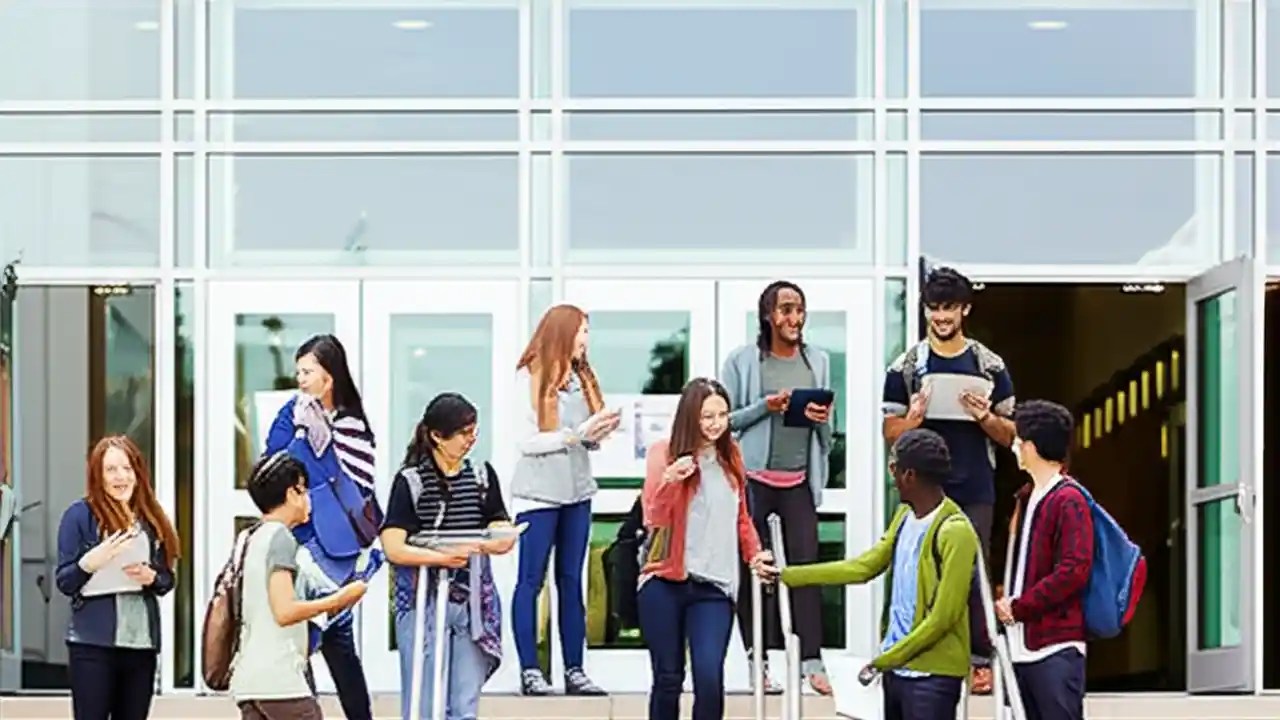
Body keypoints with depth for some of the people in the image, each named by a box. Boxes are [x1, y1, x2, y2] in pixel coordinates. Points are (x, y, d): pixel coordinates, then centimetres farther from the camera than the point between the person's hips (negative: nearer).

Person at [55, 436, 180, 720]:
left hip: (141, 643, 5)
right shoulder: (80, 515, -3)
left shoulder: (151, 519, 11)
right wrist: (89, 563, -23)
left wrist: (151, 577, -7)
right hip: (93, 643, -5)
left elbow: (167, 580, 16)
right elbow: (64, 582, -3)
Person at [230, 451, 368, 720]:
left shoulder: (249, 539, 18)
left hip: (247, 681, 8)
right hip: (281, 678, -8)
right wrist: (338, 599, -8)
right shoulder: (280, 537, -8)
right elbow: (284, 610, -19)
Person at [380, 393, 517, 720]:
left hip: (473, 603, 4)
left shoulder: (482, 476, 8)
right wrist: (444, 557, -22)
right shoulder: (410, 481, -5)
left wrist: (465, 547, -13)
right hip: (424, 601, -4)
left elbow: (504, 539, 3)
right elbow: (393, 548, -13)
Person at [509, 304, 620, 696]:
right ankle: (529, 670, 1)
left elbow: (588, 440, 14)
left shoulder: (583, 379, 11)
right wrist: (576, 434, -18)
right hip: (539, 492, -6)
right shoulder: (529, 378, -6)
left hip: (578, 491, 6)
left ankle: (574, 670, 10)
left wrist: (599, 433, -8)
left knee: (571, 581, 8)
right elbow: (526, 442, -12)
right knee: (531, 581, -1)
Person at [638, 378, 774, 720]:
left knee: (709, 677, -12)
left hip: (714, 586, 2)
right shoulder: (663, 453, -3)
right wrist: (670, 481, -29)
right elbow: (654, 518, -12)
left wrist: (754, 554, 6)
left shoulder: (731, 456, 9)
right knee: (668, 678, 4)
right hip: (663, 583, -2)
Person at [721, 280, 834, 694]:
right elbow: (725, 419, -2)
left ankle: (812, 661, -7)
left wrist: (822, 419, -6)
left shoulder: (817, 361, 11)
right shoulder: (743, 361, 0)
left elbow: (826, 430, 16)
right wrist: (766, 406, -15)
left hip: (799, 480, 2)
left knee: (806, 563, -6)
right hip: (754, 477, -2)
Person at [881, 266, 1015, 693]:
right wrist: (915, 417, -15)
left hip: (975, 490, 0)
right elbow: (891, 433, 6)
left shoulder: (990, 366, 6)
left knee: (975, 573, -3)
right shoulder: (905, 369, 5)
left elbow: (1009, 435, 8)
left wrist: (985, 418, -12)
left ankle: (980, 660, 1)